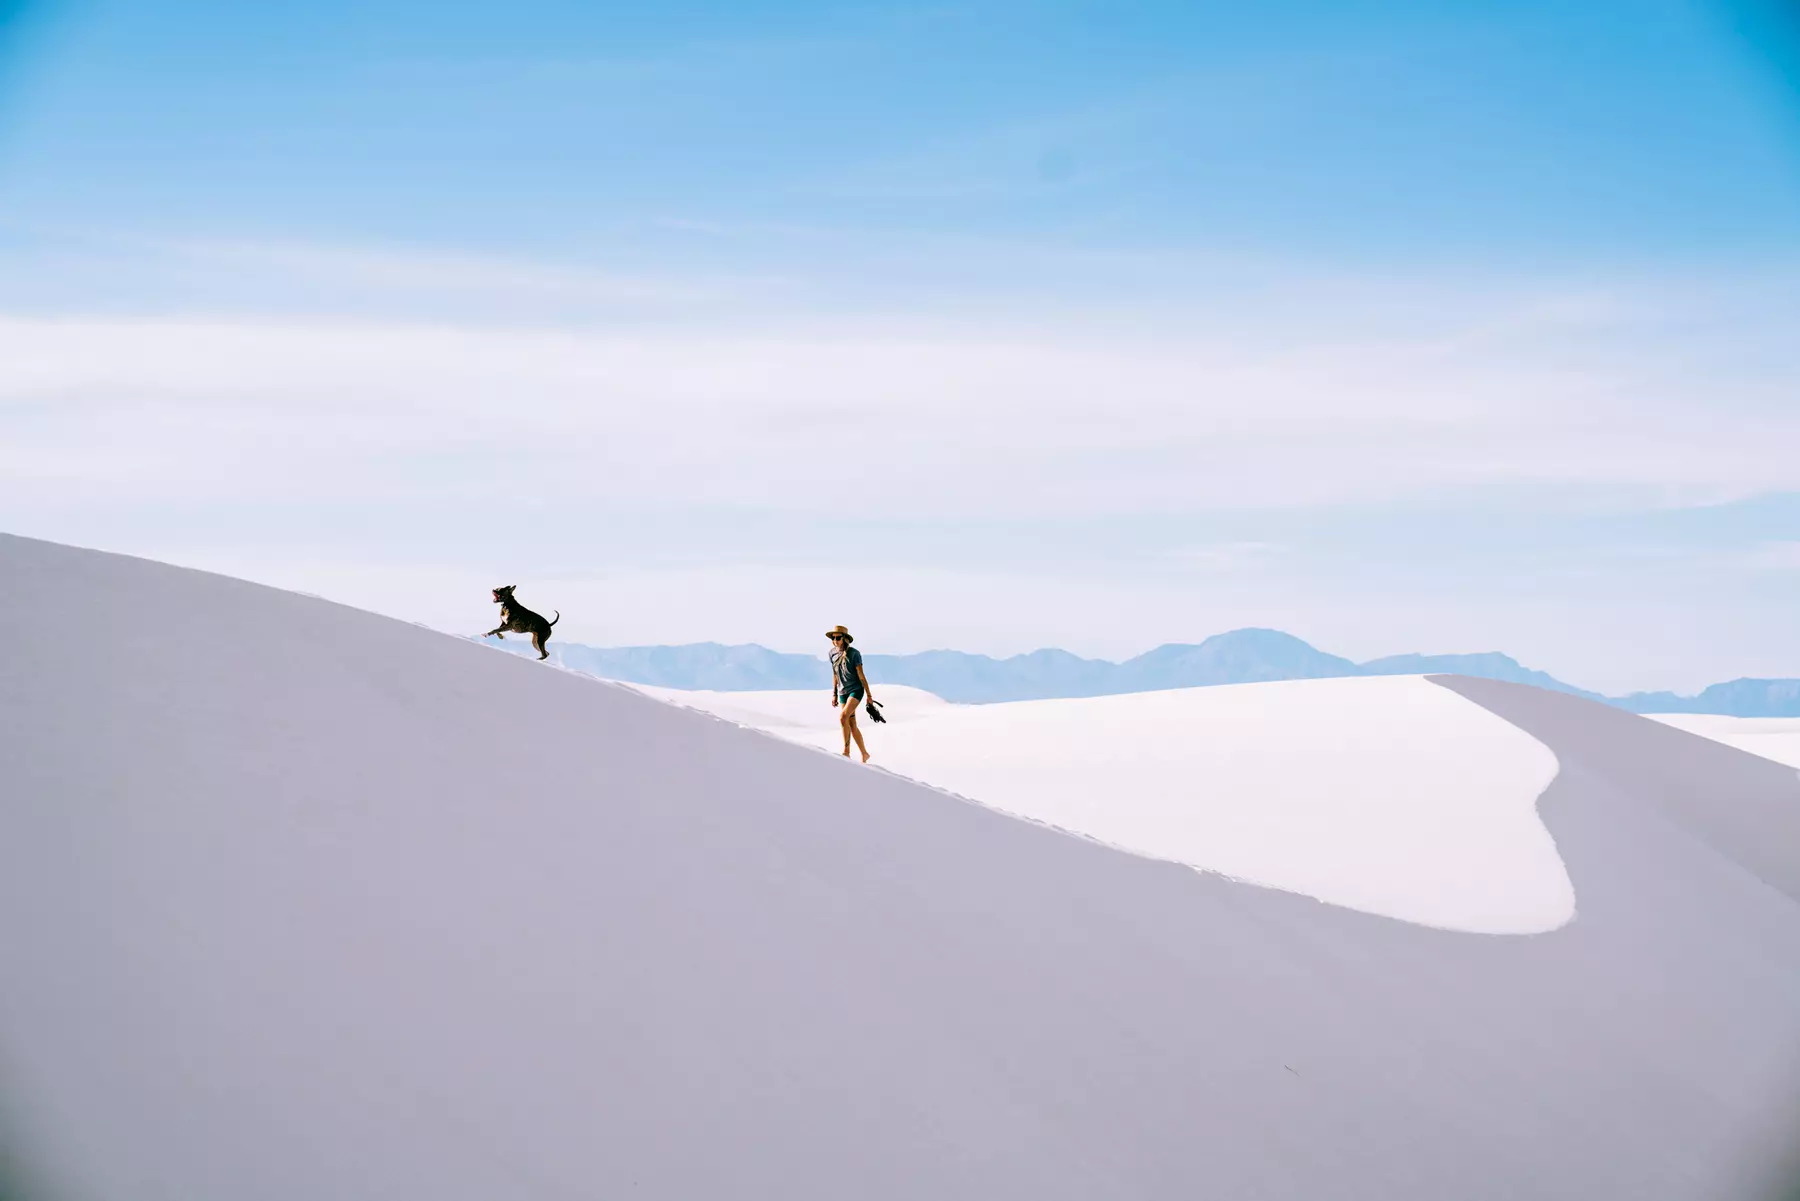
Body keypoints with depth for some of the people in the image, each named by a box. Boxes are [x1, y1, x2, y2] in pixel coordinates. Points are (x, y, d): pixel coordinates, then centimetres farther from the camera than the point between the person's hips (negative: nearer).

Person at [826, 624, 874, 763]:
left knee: (843, 717, -25)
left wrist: (869, 695, -9)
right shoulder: (833, 653, 3)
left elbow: (861, 675, -11)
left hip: (856, 690, -6)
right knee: (852, 726, 6)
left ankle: (846, 751, -17)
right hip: (843, 693, 6)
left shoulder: (854, 653, -13)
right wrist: (834, 694, 14)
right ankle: (864, 754, 19)